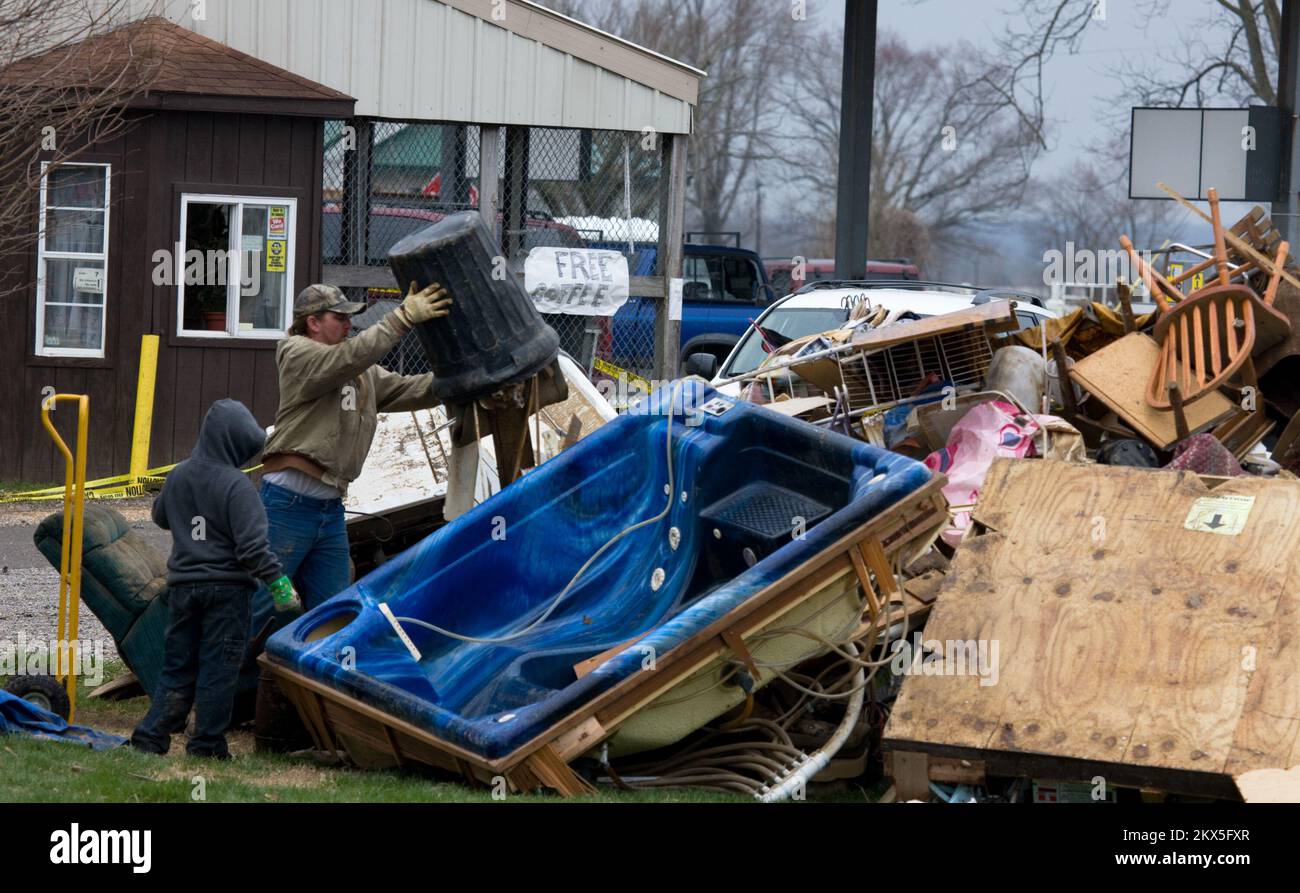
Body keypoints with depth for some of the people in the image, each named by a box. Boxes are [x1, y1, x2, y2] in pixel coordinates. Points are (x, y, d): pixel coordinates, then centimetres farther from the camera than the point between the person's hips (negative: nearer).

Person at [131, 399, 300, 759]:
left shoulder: (178, 476, 4)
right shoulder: (237, 486, -16)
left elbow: (160, 516, 23)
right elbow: (252, 545, -20)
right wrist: (278, 583, -15)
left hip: (183, 585, 6)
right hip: (227, 587, -6)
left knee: (177, 664, 13)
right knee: (218, 667, 2)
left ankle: (151, 736, 5)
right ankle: (207, 743, 4)